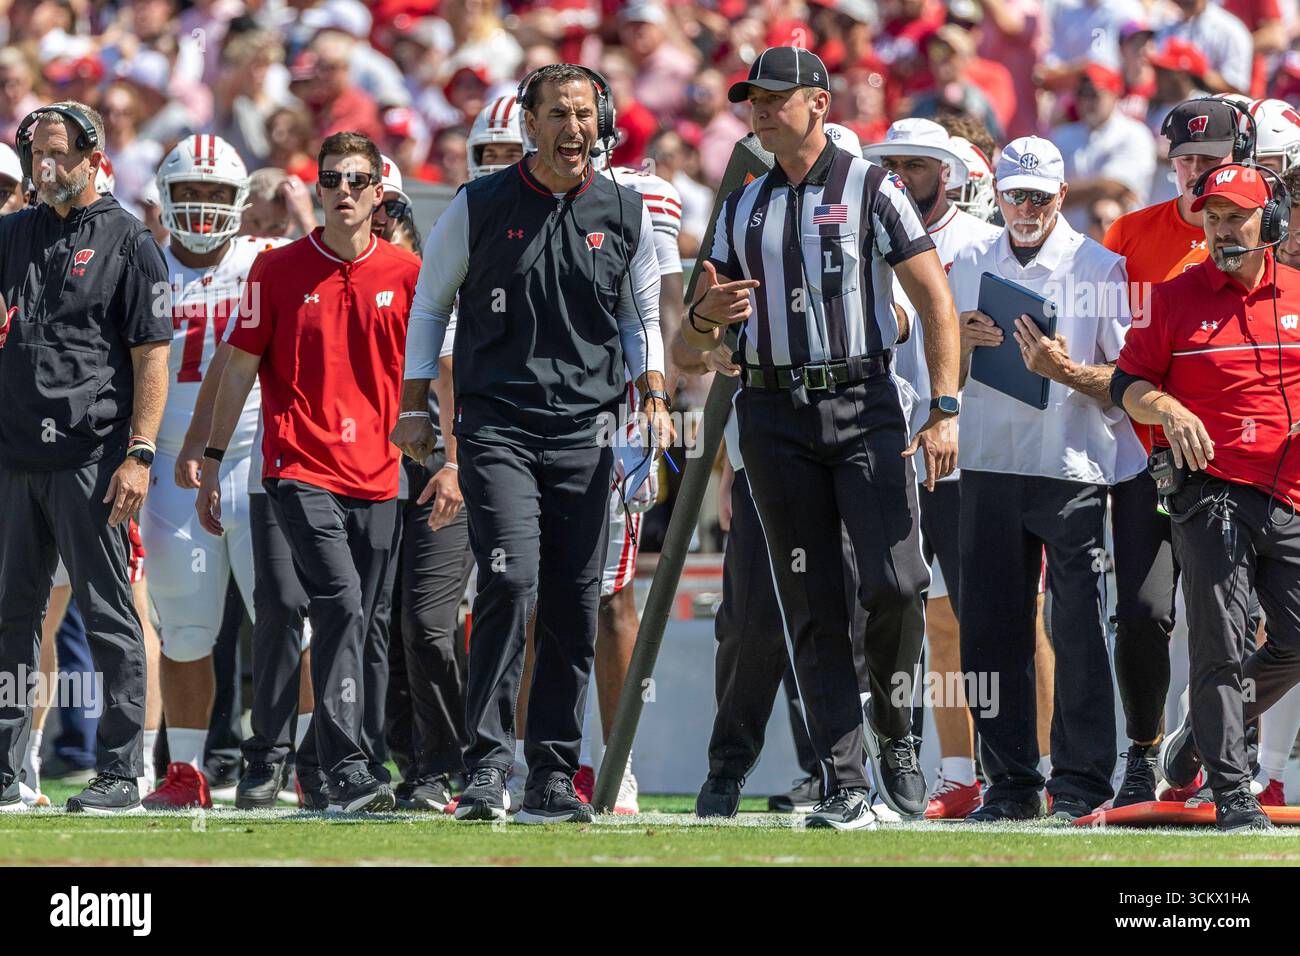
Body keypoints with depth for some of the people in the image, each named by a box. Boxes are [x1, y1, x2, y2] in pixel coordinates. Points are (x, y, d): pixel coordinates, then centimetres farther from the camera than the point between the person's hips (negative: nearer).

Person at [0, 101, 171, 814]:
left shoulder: (126, 242, -2)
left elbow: (152, 358, -5)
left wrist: (139, 454, -12)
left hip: (91, 455, -6)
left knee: (109, 619, -3)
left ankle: (119, 773, 1)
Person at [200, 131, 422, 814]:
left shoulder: (406, 274, 6)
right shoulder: (277, 270, 1)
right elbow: (240, 370, 6)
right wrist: (211, 463, 6)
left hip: (376, 477, 3)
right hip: (300, 469, -3)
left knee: (353, 627, 8)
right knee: (339, 604, -19)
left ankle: (316, 766, 23)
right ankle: (345, 766, -22)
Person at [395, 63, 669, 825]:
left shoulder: (624, 215, 9)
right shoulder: (481, 207, 2)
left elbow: (642, 319, 19)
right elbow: (431, 305, 12)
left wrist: (653, 400, 5)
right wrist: (416, 407, 6)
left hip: (585, 434, 3)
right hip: (498, 428, -3)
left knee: (574, 611, 3)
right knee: (510, 583, -18)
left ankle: (553, 776, 11)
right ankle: (487, 764, -14)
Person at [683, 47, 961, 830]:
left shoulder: (872, 191, 0)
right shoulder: (743, 208, 14)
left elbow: (937, 302, -4)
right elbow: (699, 335, 18)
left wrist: (945, 411, -14)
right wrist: (708, 314, -8)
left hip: (864, 405, -4)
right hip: (776, 414, 4)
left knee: (895, 585, -15)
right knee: (813, 607, 1)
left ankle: (895, 735, 9)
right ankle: (847, 785, 1)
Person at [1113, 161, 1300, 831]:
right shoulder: (1176, 297, 4)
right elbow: (1127, 381, 6)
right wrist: (1166, 408, -14)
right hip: (1209, 492, -4)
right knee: (1220, 645, -8)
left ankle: (1201, 736, 24)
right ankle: (1231, 796, -4)